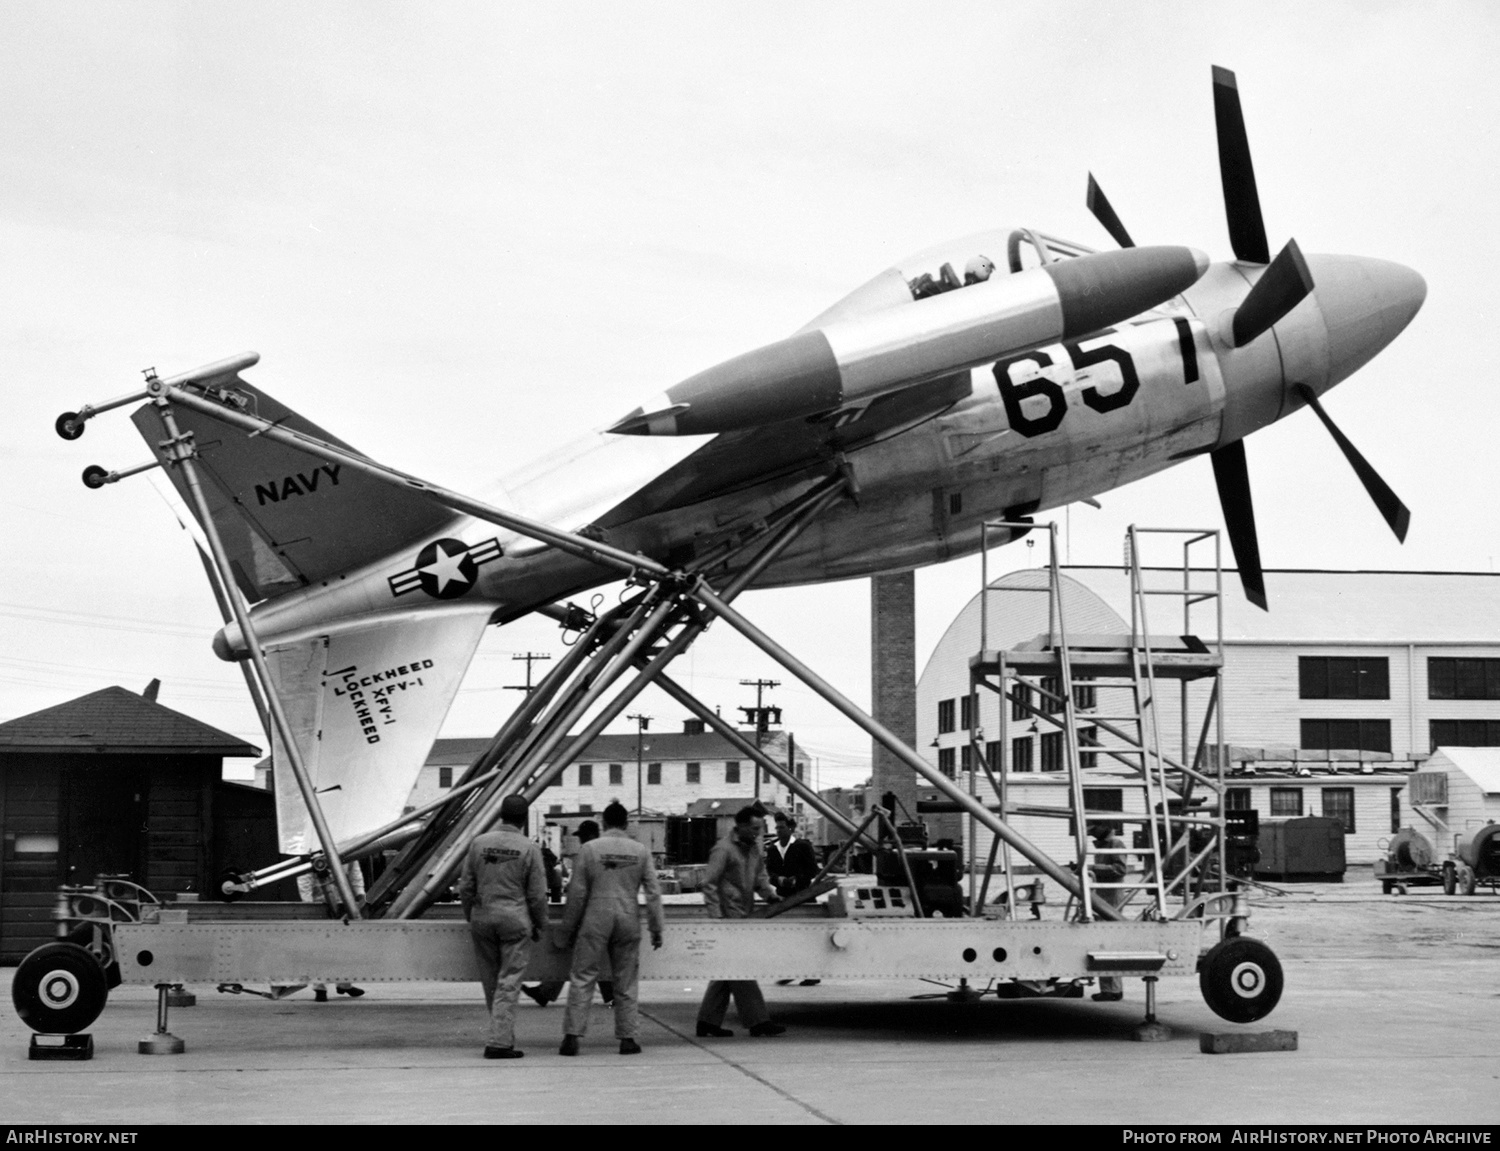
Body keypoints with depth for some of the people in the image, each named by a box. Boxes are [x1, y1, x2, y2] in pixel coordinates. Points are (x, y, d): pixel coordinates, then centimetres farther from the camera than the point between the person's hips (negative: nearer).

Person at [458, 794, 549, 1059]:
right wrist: (539, 925, 8)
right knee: (508, 983, -1)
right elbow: (537, 895, -5)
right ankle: (499, 1042, -6)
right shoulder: (529, 848, -6)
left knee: (491, 982, 13)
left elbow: (466, 887, 5)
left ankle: (504, 1036, 23)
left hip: (482, 918, 3)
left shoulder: (479, 843, 2)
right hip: (515, 919, -3)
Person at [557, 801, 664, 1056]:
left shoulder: (589, 849, -2)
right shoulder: (641, 851, 3)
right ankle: (628, 1038, 10)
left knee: (582, 978, 2)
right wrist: (656, 929, 10)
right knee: (626, 983, 10)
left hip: (596, 920, -2)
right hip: (628, 921, 2)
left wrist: (567, 930, 8)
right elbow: (653, 893, 2)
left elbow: (577, 894, -1)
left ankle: (572, 1036, -4)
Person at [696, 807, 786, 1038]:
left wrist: (768, 894, -1)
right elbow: (709, 884, -13)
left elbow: (760, 875, 19)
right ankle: (757, 1020, -5)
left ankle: (708, 1023, 15)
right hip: (729, 917, -9)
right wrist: (716, 916, -18)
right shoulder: (723, 849, -12)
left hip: (743, 915, 9)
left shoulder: (755, 849, 13)